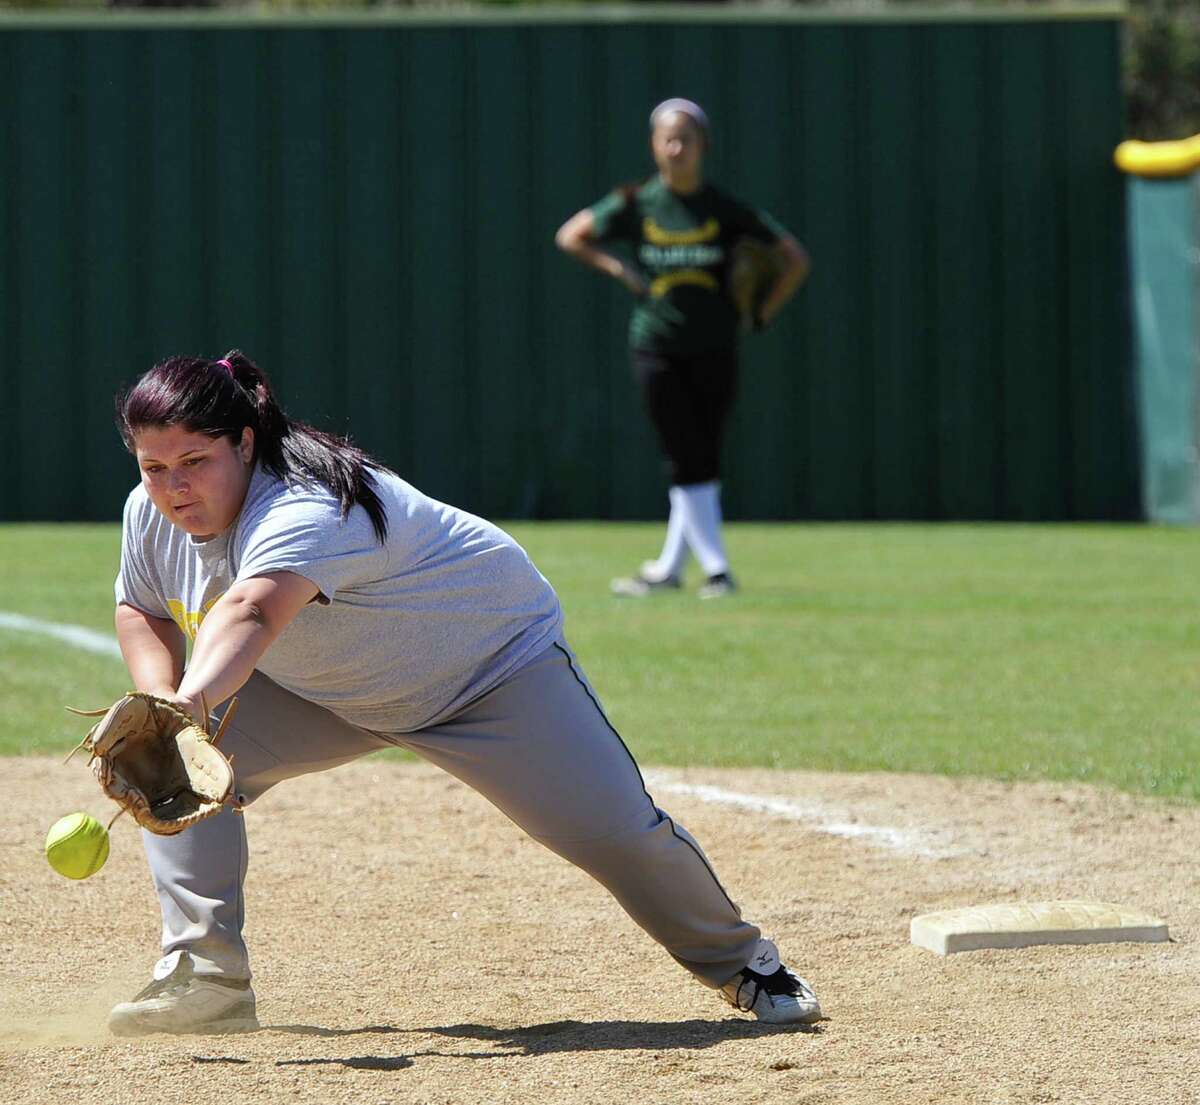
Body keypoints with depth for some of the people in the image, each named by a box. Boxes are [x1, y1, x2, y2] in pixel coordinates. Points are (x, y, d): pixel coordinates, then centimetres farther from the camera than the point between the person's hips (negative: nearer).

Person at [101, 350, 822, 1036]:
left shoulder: (309, 506, -42)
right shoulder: (153, 518, -16)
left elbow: (249, 614, -62)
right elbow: (144, 612, 3)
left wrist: (192, 699, -81)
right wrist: (162, 701, -19)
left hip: (494, 659, -7)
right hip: (330, 694, 7)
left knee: (615, 830, -10)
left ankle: (737, 958, 18)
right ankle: (207, 978, -13)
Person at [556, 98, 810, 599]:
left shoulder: (726, 209, -1)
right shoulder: (636, 205, -1)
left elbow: (794, 258, 6)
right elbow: (571, 236, 12)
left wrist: (763, 313, 2)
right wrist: (619, 270, 2)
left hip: (714, 351, 1)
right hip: (657, 350, -1)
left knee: (704, 462, 3)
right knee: (686, 462, -6)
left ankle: (670, 567, 14)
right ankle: (716, 568, -4)